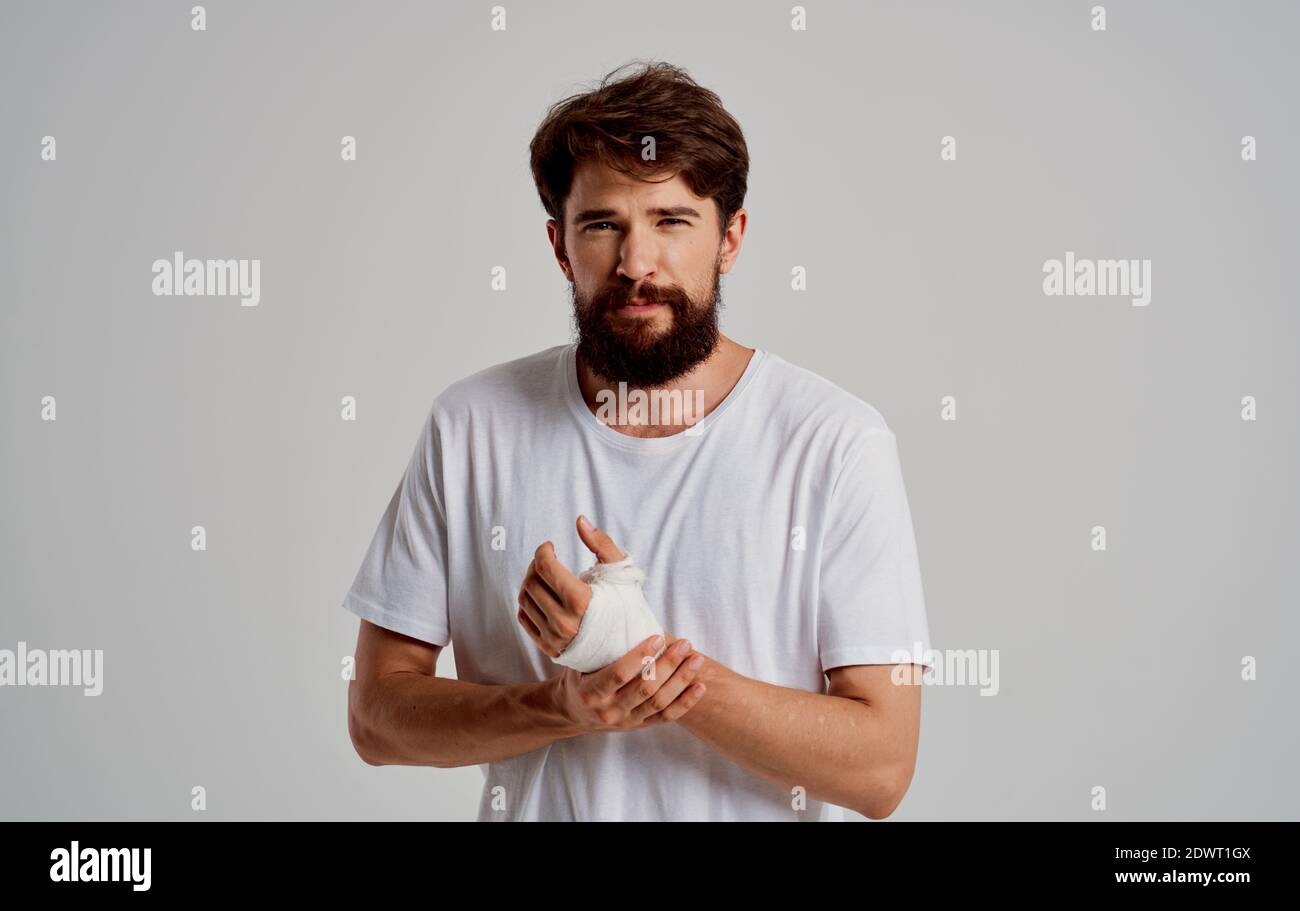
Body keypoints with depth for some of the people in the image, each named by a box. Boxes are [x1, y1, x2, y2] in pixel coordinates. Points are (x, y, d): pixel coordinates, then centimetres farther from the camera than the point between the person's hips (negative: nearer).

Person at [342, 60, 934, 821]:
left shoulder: (839, 442, -12)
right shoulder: (470, 427, -5)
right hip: (534, 805, 1)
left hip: (755, 808, -1)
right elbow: (377, 714, -4)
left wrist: (652, 657, -24)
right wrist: (559, 706, -20)